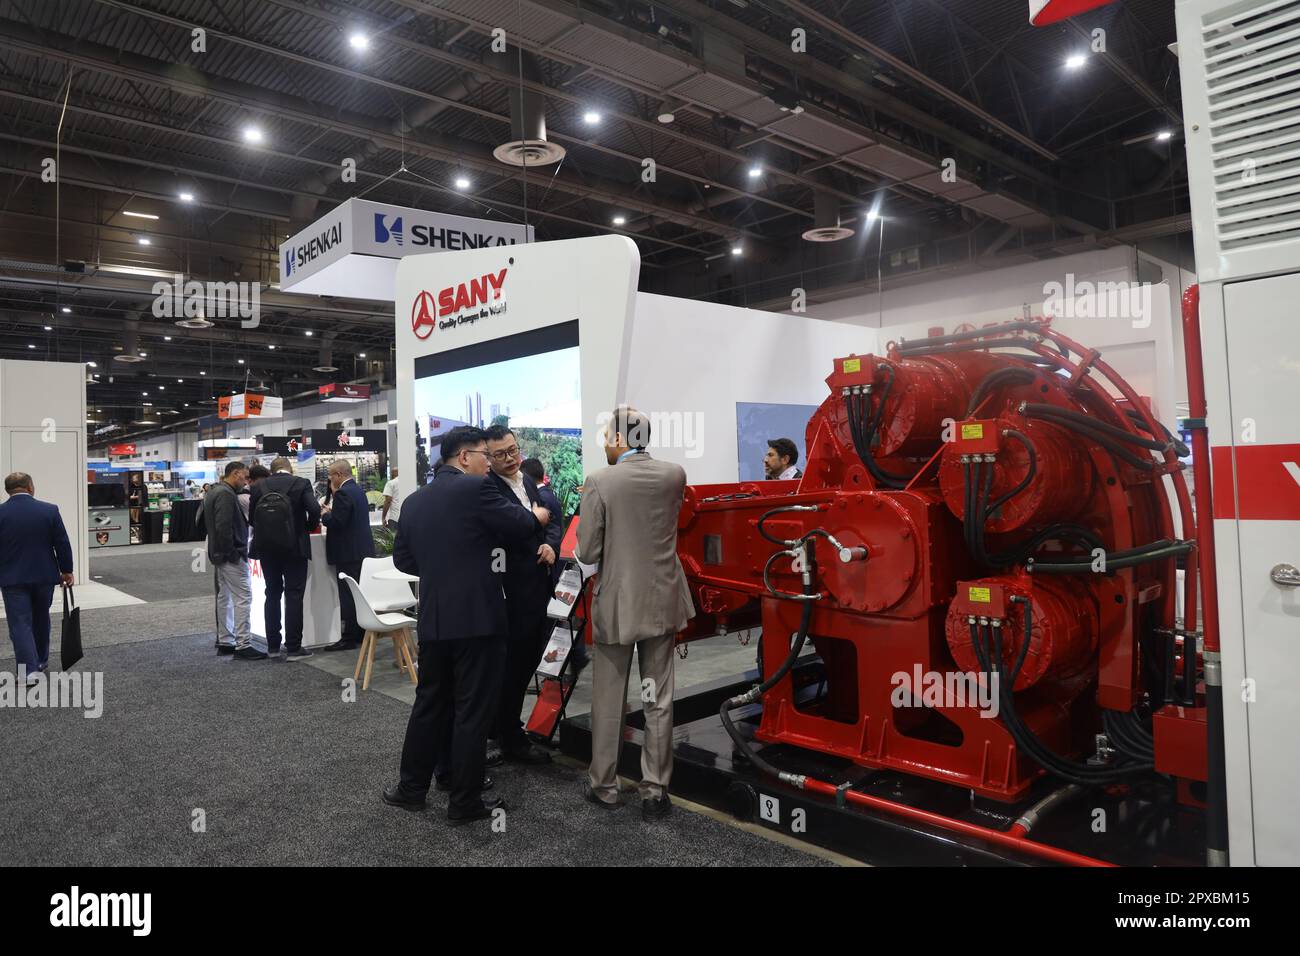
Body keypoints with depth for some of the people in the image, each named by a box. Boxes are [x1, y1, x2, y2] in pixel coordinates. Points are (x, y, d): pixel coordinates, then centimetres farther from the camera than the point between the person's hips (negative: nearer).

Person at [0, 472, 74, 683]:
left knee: (20, 623, 1)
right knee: (41, 619, 18)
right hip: (44, 576, 2)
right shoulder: (49, 510, -7)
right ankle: (41, 660, 31)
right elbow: (62, 544, -3)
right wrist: (66, 571, 8)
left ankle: (29, 669, -8)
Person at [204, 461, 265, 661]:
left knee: (224, 597, 15)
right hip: (230, 554, -11)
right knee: (243, 597, -10)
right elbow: (224, 527, -25)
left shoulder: (214, 491, 16)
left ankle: (224, 642, 22)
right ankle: (242, 645, -10)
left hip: (218, 554, 11)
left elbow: (205, 522, 24)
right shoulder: (226, 494, -17)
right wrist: (232, 552, -19)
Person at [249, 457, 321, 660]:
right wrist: (309, 527, 3)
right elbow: (314, 510, -17)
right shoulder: (301, 483, -6)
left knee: (272, 594, 15)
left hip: (266, 548, 3)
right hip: (294, 547, -3)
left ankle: (273, 645, 22)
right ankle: (293, 648, 1)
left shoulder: (259, 487, 2)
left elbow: (251, 516, 2)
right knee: (294, 596, 1)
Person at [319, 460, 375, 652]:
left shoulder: (343, 493, -16)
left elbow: (336, 522, -21)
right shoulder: (358, 490, 14)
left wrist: (324, 514, -3)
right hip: (363, 550, 10)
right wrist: (333, 503, 15)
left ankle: (349, 638, 0)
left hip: (349, 554, -10)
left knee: (348, 596, -4)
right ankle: (363, 634, 22)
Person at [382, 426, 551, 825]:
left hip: (433, 619, 7)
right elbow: (521, 526, -7)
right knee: (473, 709, 4)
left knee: (431, 703, 19)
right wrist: (538, 516, 14)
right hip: (477, 617, -7)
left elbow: (403, 558, 15)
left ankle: (411, 788, 30)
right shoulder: (476, 489, -13)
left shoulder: (414, 501, 8)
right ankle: (465, 801, 14)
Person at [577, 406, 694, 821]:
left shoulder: (600, 482, -14)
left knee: (608, 701, 13)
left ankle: (604, 786, 25)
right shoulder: (675, 475, -3)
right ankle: (655, 790, 19)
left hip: (616, 604, -3)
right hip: (663, 602, 3)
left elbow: (587, 553, -11)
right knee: (658, 700, 11)